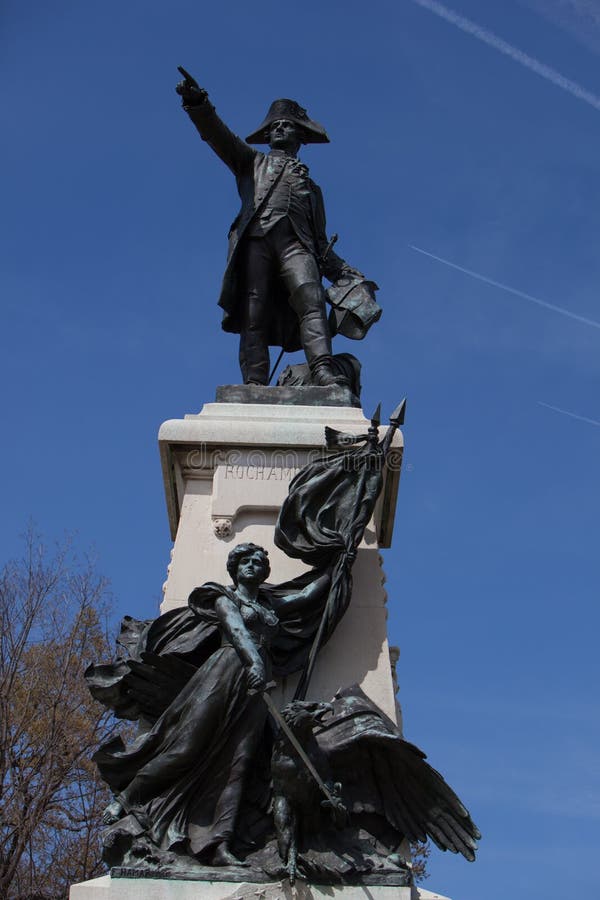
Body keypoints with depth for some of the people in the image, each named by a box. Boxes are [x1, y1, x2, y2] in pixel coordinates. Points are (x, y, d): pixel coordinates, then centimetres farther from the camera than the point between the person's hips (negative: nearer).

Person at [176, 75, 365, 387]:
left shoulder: (311, 186, 37)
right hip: (257, 238, -1)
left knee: (310, 299, -26)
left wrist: (342, 270, 12)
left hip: (296, 244, 1)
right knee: (254, 314, -16)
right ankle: (254, 386, -26)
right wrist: (197, 103, -3)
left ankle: (323, 371, -44)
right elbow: (219, 136, 15)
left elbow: (320, 242, 30)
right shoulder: (253, 162, 33)